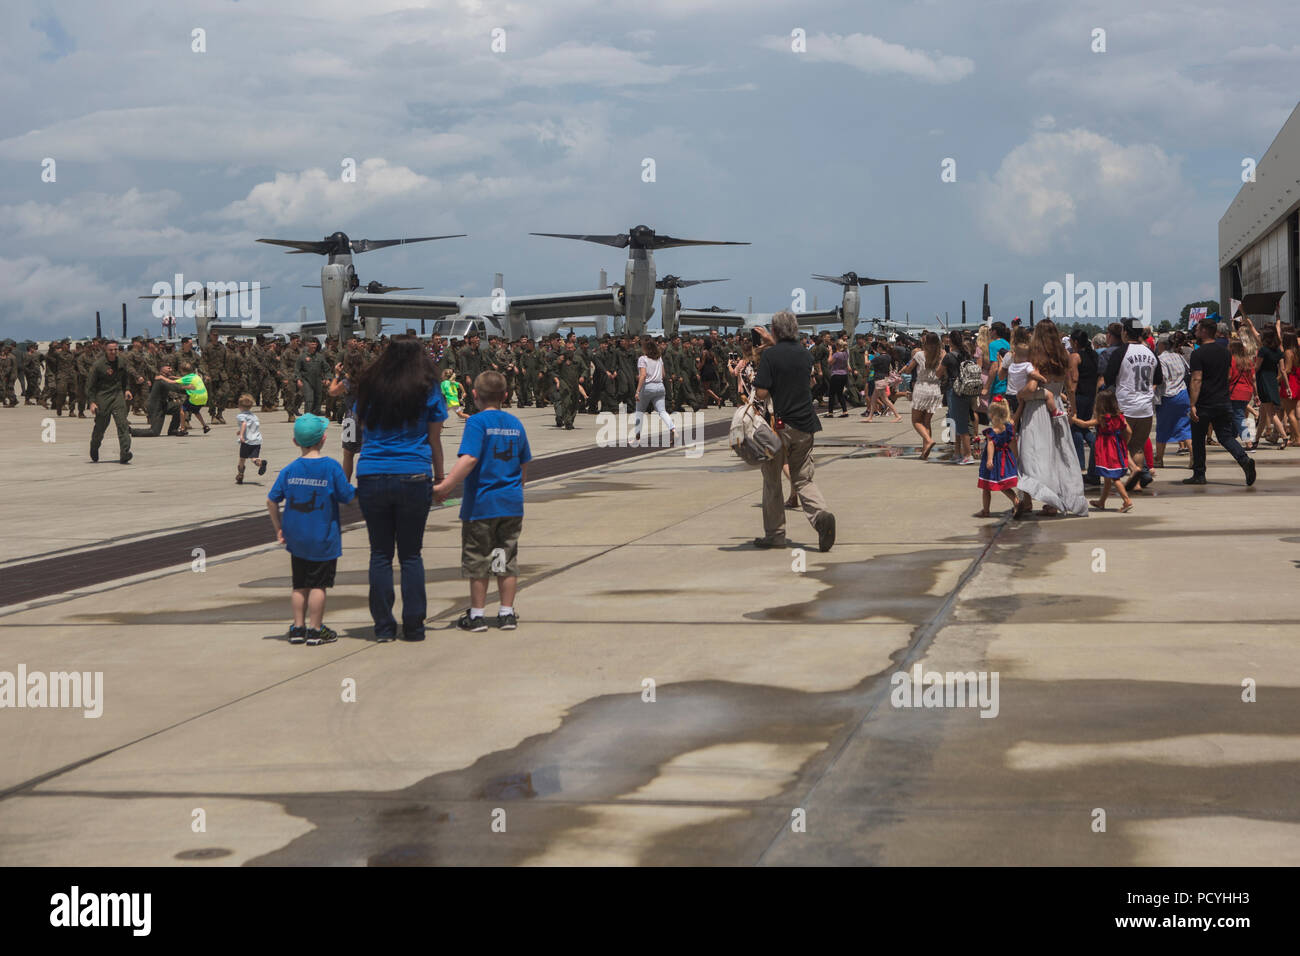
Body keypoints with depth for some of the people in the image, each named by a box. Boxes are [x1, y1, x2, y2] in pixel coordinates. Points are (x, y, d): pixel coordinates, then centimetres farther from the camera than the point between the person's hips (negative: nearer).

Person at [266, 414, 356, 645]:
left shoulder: (289, 470, 0)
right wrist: (361, 491, 13)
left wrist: (278, 528, 11)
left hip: (296, 539, 4)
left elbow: (271, 501, 1)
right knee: (318, 585, 3)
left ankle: (298, 628, 17)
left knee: (300, 585, 14)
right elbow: (347, 497, -7)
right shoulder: (331, 467, -12)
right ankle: (315, 629, 5)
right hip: (323, 539, -4)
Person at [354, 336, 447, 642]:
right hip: (414, 477, -1)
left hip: (372, 476, 1)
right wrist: (439, 479, 15)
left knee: (380, 554, 6)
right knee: (411, 554, 6)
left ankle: (383, 626, 7)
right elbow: (434, 441, 7)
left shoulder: (369, 387, 7)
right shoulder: (427, 389, 3)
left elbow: (361, 430, 12)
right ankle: (413, 626, 7)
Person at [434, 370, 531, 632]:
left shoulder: (477, 422, -12)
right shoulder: (515, 423, 6)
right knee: (507, 559, 12)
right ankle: (506, 613, 15)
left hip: (481, 504, -5)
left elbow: (469, 459, -24)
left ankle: (477, 615, 11)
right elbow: (524, 465, 13)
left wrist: (445, 486, -26)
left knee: (477, 561, 5)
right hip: (511, 504, 5)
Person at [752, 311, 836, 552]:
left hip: (780, 425, -5)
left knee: (772, 481, 9)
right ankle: (821, 514, -16)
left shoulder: (770, 354, -11)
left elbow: (761, 393, -16)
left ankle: (774, 534, 13)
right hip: (806, 424, 5)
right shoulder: (805, 354, 7)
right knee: (803, 479, 10)